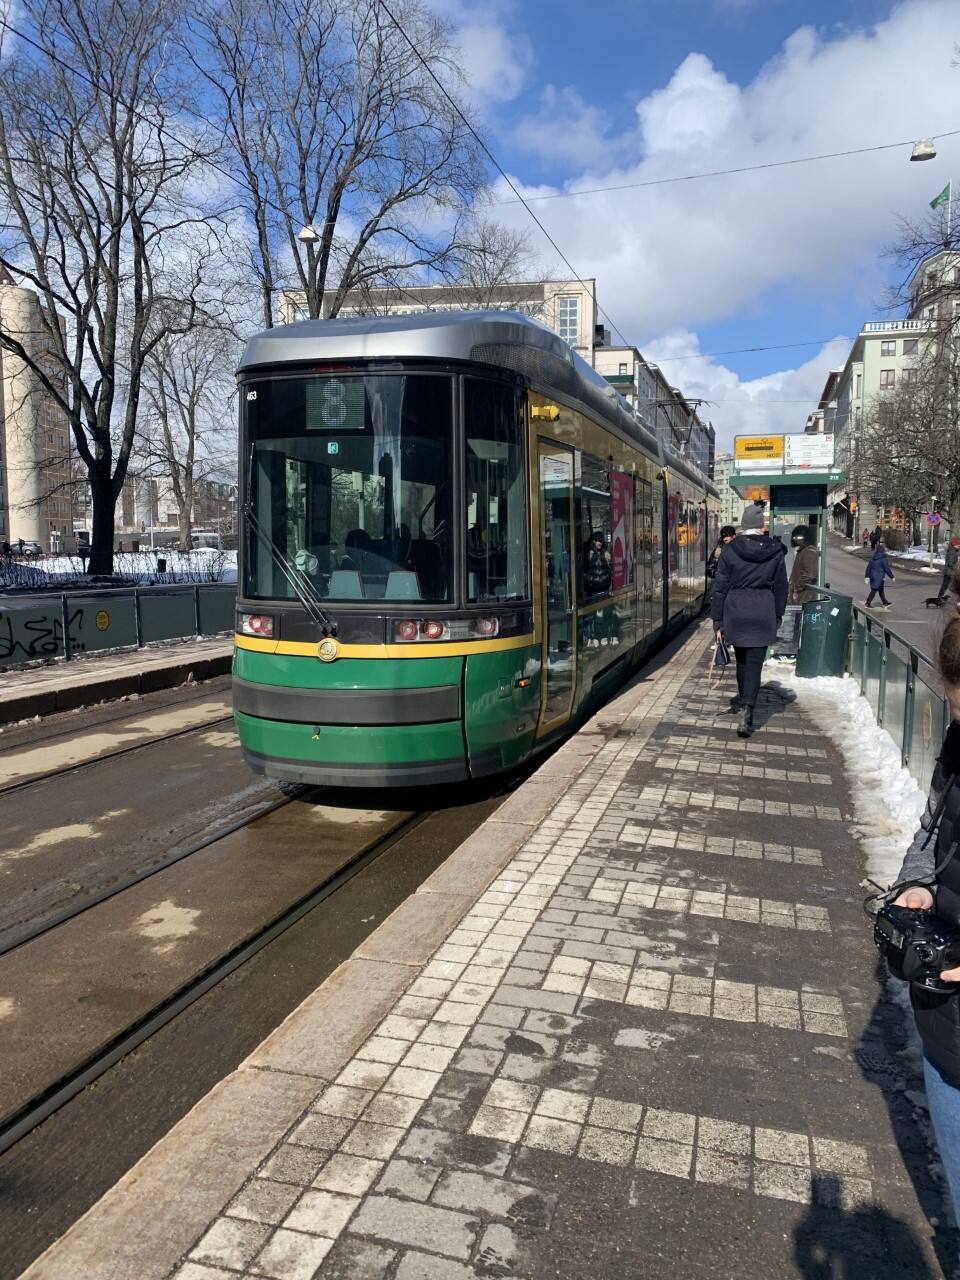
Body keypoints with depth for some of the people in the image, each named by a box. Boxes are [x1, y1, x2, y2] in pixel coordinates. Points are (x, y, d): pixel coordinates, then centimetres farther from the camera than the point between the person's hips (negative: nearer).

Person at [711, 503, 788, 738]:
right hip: (763, 614, 0)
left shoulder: (730, 550, -4)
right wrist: (777, 616, 17)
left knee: (741, 659, 20)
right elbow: (780, 586, 7)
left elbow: (720, 586, -3)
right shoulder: (775, 550, 0)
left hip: (736, 613, 0)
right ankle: (746, 710, -15)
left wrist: (717, 620, 2)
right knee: (754, 663, -2)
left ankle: (743, 700, 38)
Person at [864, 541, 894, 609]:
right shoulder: (883, 559, -15)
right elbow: (887, 569, -12)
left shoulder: (872, 557, 6)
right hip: (879, 577, -8)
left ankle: (885, 603, 26)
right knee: (874, 590, 0)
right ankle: (868, 603, 3)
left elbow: (868, 567, 8)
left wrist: (867, 576, 12)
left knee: (881, 590, 17)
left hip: (872, 576, 8)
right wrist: (892, 577, -2)